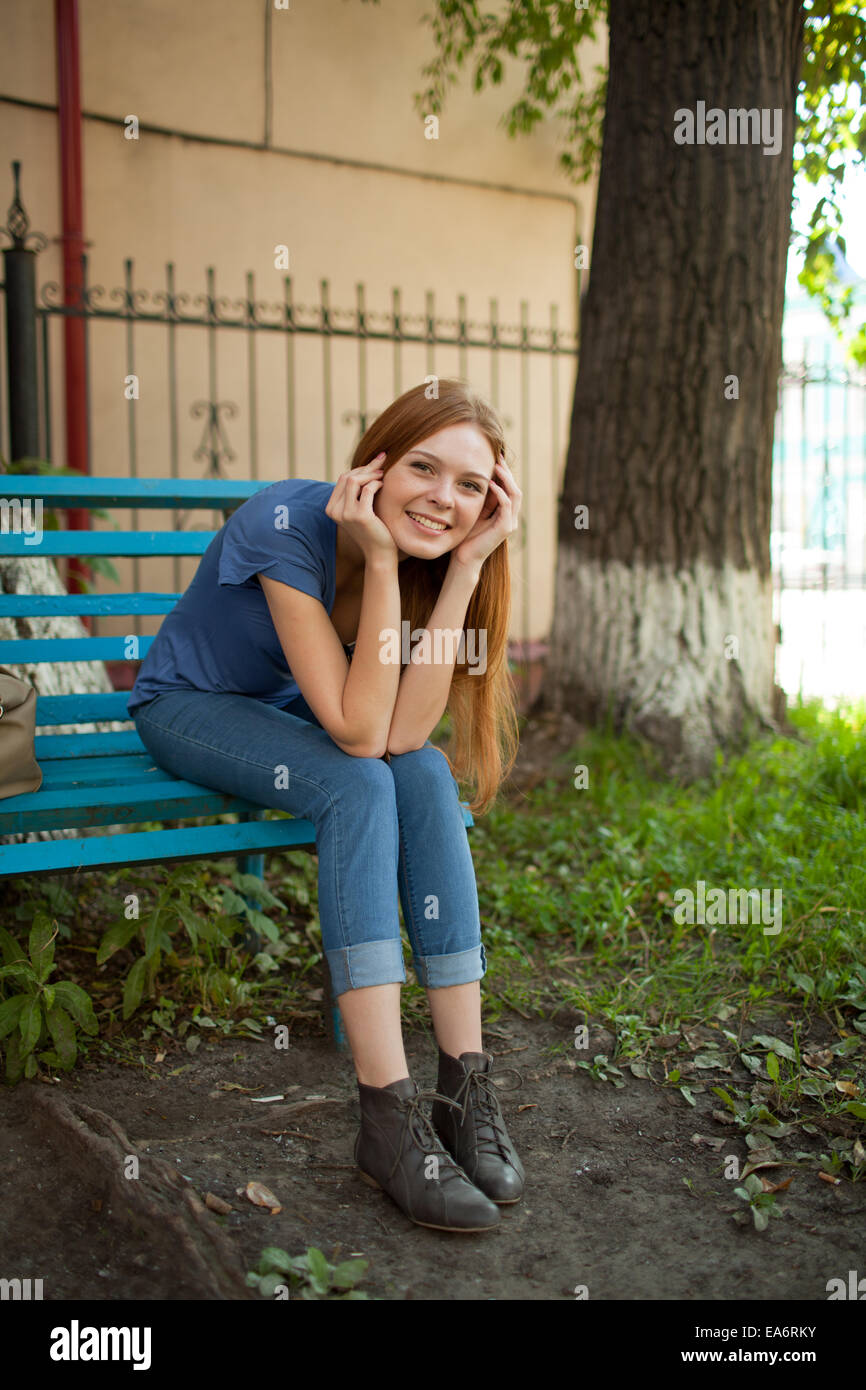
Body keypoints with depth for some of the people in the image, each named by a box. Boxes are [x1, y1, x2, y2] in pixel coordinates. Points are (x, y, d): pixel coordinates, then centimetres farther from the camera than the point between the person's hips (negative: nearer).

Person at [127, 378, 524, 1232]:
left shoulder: (430, 554, -13)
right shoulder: (290, 524, -30)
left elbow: (404, 732, -28)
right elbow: (358, 733, -35)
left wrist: (466, 562, -30)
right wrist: (382, 561, -37)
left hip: (287, 712, 5)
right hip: (189, 705, -5)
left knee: (428, 776, -23)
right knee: (359, 788, -30)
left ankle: (465, 1087, -21)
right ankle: (389, 1117, -31)